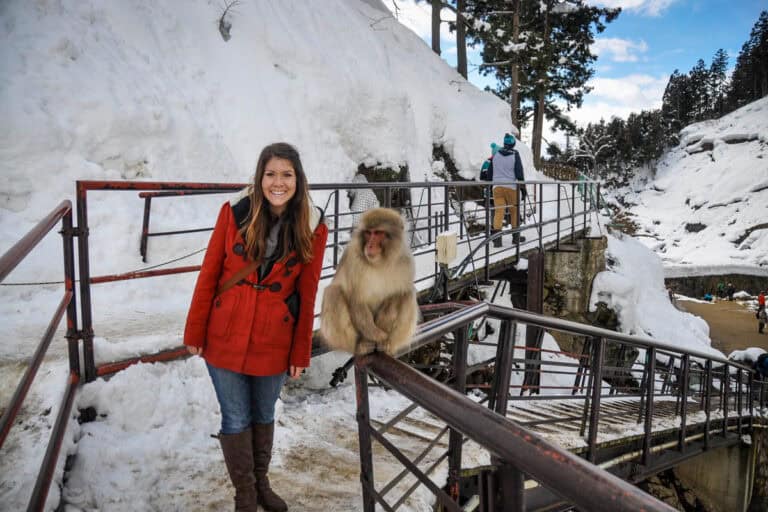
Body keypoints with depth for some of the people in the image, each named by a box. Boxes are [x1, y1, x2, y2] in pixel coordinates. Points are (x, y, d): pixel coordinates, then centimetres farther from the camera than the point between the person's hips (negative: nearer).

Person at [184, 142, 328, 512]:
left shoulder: (313, 227, -7)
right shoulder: (235, 212, -9)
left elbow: (307, 295, -3)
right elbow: (209, 274, -4)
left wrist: (301, 352, -1)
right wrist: (195, 332, -1)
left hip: (274, 342, 1)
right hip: (225, 336, 0)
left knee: (264, 415, 19)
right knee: (236, 419, 11)